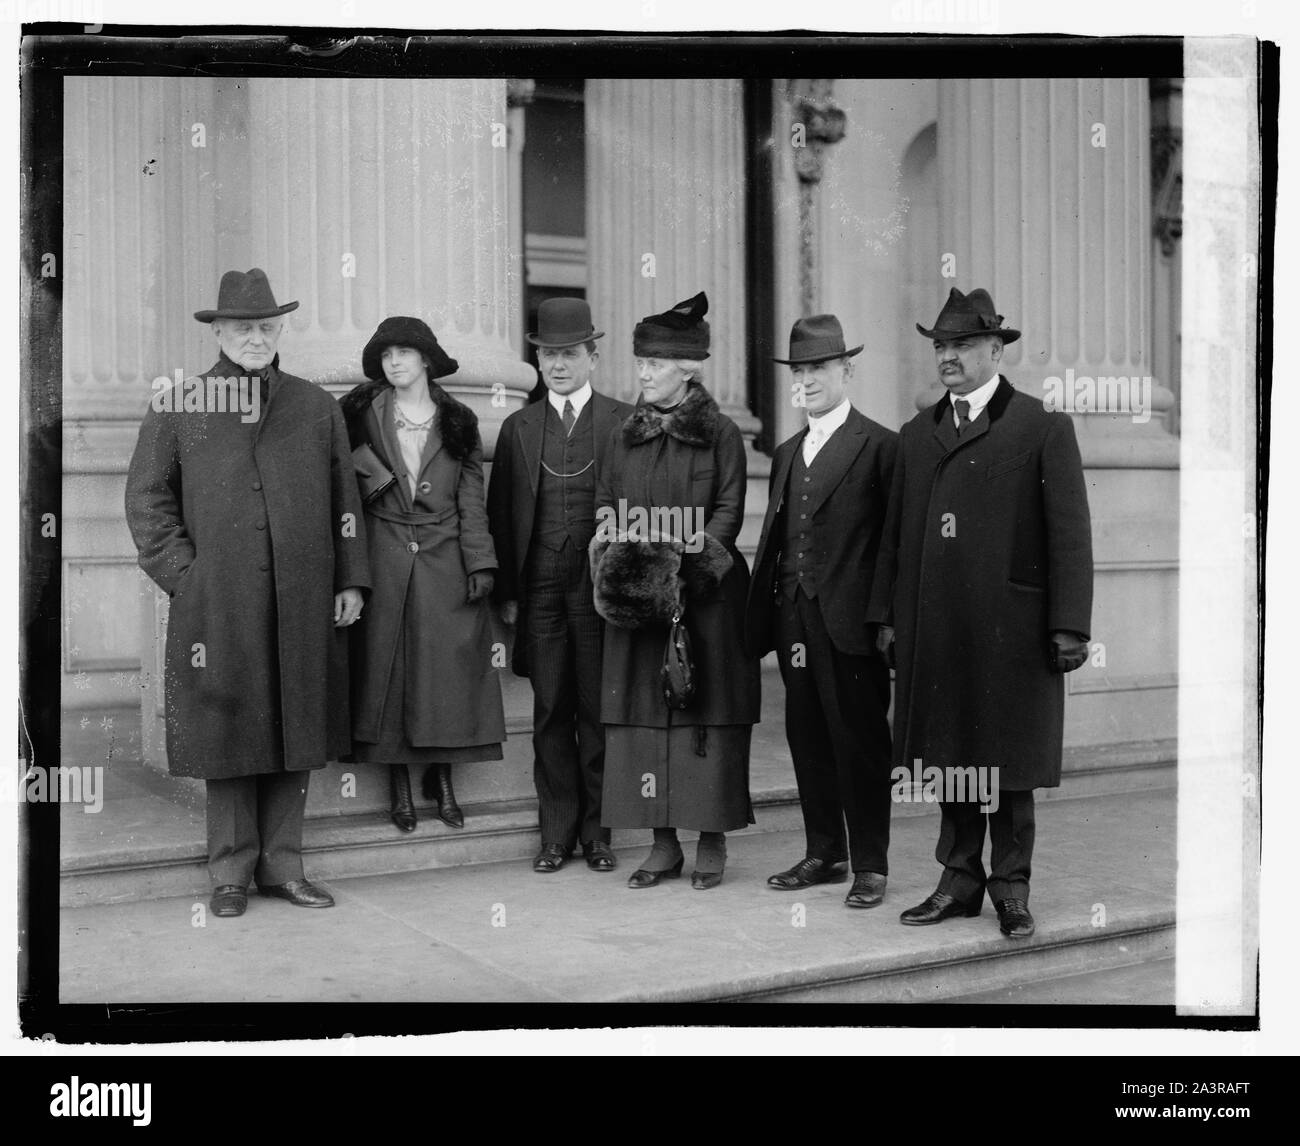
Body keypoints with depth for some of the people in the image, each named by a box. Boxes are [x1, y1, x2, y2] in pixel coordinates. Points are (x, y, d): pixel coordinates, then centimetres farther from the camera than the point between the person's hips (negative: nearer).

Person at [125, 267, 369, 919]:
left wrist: (351, 580, 8)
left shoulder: (317, 408, 13)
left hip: (304, 603, 3)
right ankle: (231, 871, 12)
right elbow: (146, 498, 6)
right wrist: (182, 575, -2)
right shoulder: (178, 408, 6)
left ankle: (282, 865, 16)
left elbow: (344, 500, 14)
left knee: (296, 728, 5)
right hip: (218, 604, -2)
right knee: (228, 730, 1)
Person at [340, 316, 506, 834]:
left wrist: (480, 564, 0)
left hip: (445, 561, 1)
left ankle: (442, 779, 14)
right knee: (387, 665, 1)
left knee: (448, 666, 1)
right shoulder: (363, 414, 4)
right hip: (384, 562, -1)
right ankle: (400, 787, 9)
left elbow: (472, 501, 5)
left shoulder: (458, 422, 7)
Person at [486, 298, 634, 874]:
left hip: (602, 588, -2)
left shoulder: (624, 422, 4)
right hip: (540, 590, 2)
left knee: (599, 713, 3)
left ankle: (597, 831, 13)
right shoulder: (518, 428, 12)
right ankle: (556, 833, 14)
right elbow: (500, 514, 11)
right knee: (551, 713, 6)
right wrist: (505, 591, 3)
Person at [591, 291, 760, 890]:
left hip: (704, 593, -4)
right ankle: (663, 843, 11)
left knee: (706, 712, 0)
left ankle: (712, 841, 9)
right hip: (634, 593, 4)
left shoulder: (721, 434, -1)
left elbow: (728, 512, -6)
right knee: (644, 715, 3)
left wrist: (685, 557, -19)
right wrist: (614, 550, -6)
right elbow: (606, 506, 14)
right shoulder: (626, 436, 13)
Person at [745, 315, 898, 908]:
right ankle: (824, 853, 24)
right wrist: (766, 609, 9)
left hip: (851, 620, -6)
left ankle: (869, 864, 11)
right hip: (795, 617, 7)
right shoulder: (787, 452, 18)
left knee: (859, 740, 1)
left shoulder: (880, 446, -4)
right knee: (807, 737, 12)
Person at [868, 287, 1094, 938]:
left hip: (1011, 628, -4)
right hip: (934, 628, 4)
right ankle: (960, 882, 22)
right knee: (951, 756, 10)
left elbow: (1069, 535, -5)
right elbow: (894, 533, 15)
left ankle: (1011, 890, 17)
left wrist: (1069, 627, -9)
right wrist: (886, 613, 10)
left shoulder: (1043, 428, -1)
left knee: (1009, 762, 4)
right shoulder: (916, 436, 13)